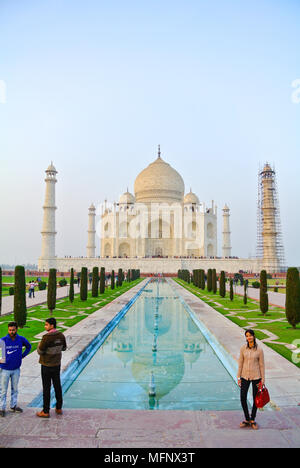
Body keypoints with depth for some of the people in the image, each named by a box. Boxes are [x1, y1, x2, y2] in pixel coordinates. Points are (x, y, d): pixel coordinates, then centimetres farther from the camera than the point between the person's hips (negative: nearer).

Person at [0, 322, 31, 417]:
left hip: (16, 369, 3)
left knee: (15, 388, 16)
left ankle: (14, 406, 31)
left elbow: (28, 346, 11)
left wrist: (22, 356, 3)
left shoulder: (21, 339, -8)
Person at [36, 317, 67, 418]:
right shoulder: (61, 335, -4)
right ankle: (59, 408, 27)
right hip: (57, 364, 6)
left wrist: (39, 345, 3)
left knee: (46, 388, 5)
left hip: (47, 366, -6)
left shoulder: (46, 337, -23)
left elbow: (40, 351, -16)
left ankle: (46, 412, 15)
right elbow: (64, 348, 9)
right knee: (57, 386, 16)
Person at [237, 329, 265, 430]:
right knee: (243, 398, 2)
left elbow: (262, 365, -3)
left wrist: (262, 379, -2)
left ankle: (252, 420, 29)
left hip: (256, 376, -2)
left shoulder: (259, 350, -9)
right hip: (245, 376, 2)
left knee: (256, 399, 10)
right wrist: (239, 377, 2)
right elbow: (240, 363, 2)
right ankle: (247, 419, 22)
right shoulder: (243, 348, -3)